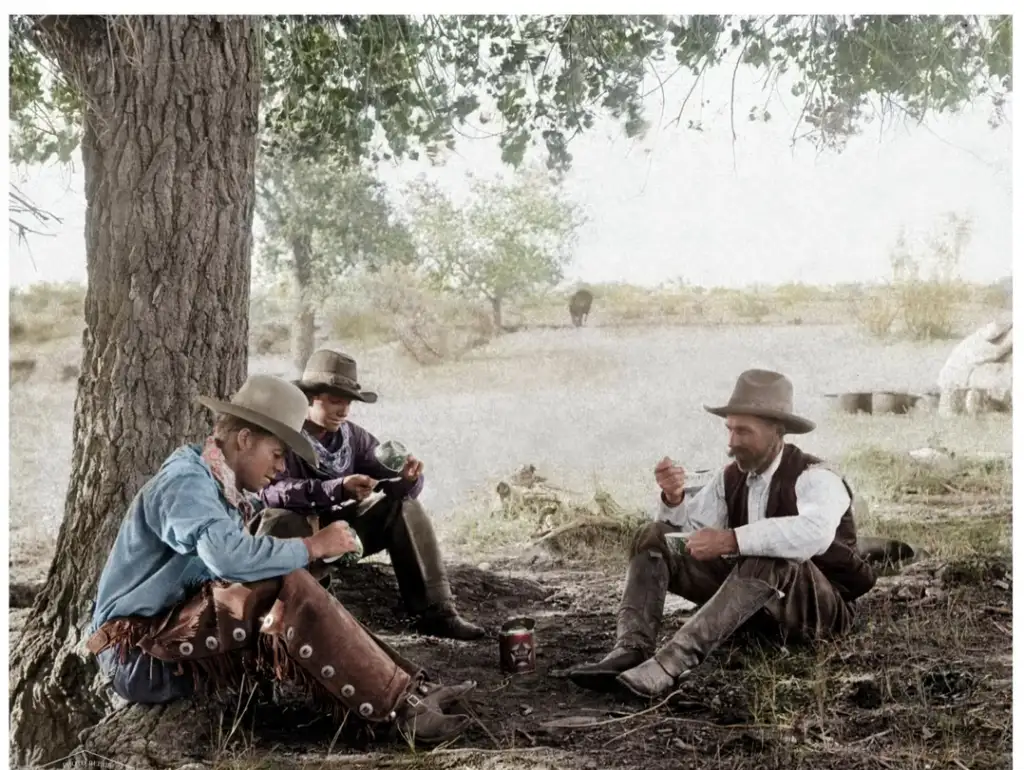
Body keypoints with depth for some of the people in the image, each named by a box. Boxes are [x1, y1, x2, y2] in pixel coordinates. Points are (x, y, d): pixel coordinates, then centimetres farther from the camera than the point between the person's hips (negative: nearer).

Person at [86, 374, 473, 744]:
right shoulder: (186, 480, -17)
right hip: (138, 653, -9)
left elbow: (242, 570, 3)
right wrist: (311, 547, -24)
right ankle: (400, 705, -25)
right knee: (290, 590, -26)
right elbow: (228, 556, -35)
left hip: (180, 640, 9)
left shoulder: (219, 485, 13)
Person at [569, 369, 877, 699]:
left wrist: (731, 540, -43)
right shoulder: (731, 478, 3)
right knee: (654, 538, -7)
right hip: (752, 589, 7)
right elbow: (687, 528, 6)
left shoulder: (815, 478, -18)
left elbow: (815, 532, -40)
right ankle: (631, 651, -28)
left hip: (819, 606, -6)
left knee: (766, 562, -42)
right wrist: (673, 498, -16)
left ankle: (670, 664, -49)